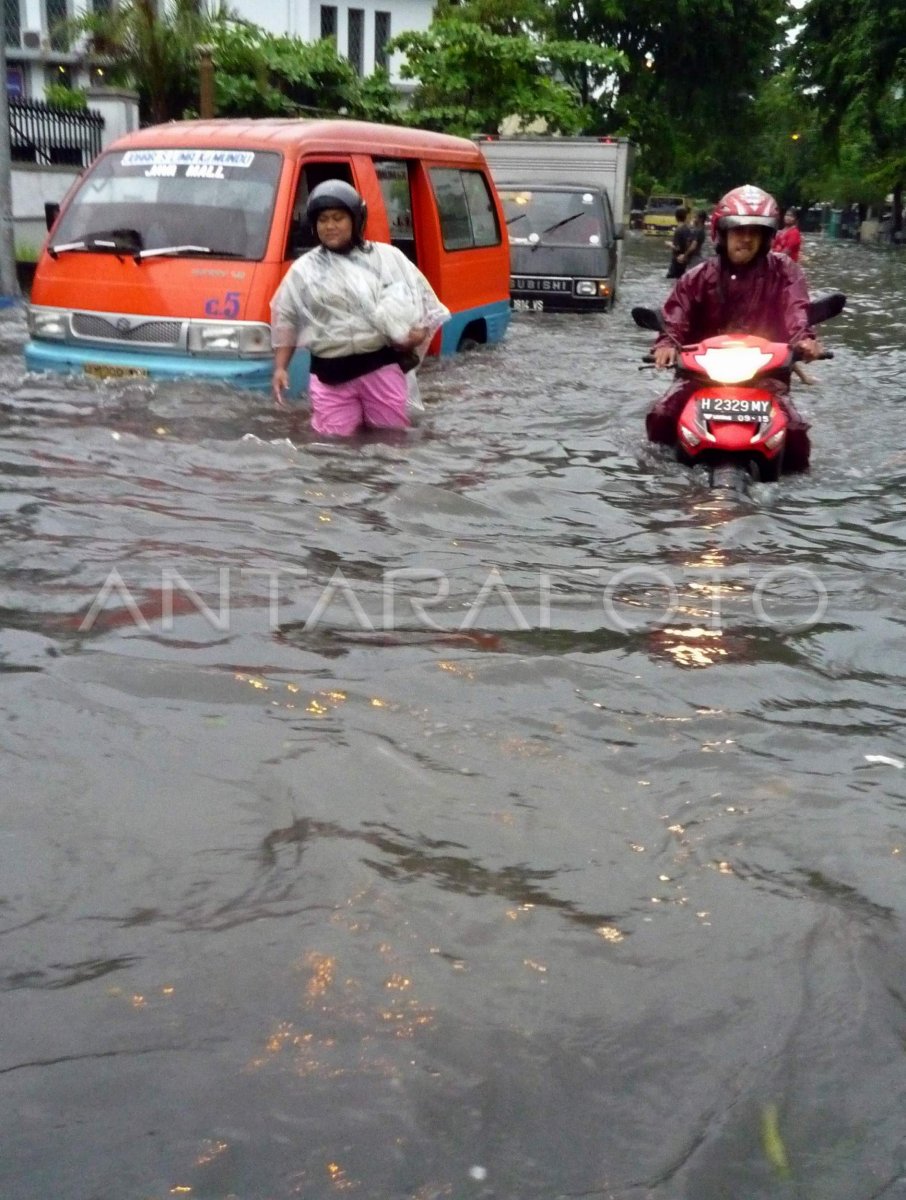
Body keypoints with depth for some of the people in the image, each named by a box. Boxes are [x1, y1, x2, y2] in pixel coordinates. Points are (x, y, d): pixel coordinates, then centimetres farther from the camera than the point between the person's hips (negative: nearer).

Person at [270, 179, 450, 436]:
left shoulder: (387, 257, 8)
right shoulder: (302, 269, 10)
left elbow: (422, 298, 10)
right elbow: (285, 321, 12)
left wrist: (420, 332, -8)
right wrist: (280, 368, 3)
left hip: (382, 368, 0)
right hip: (330, 375, 0)